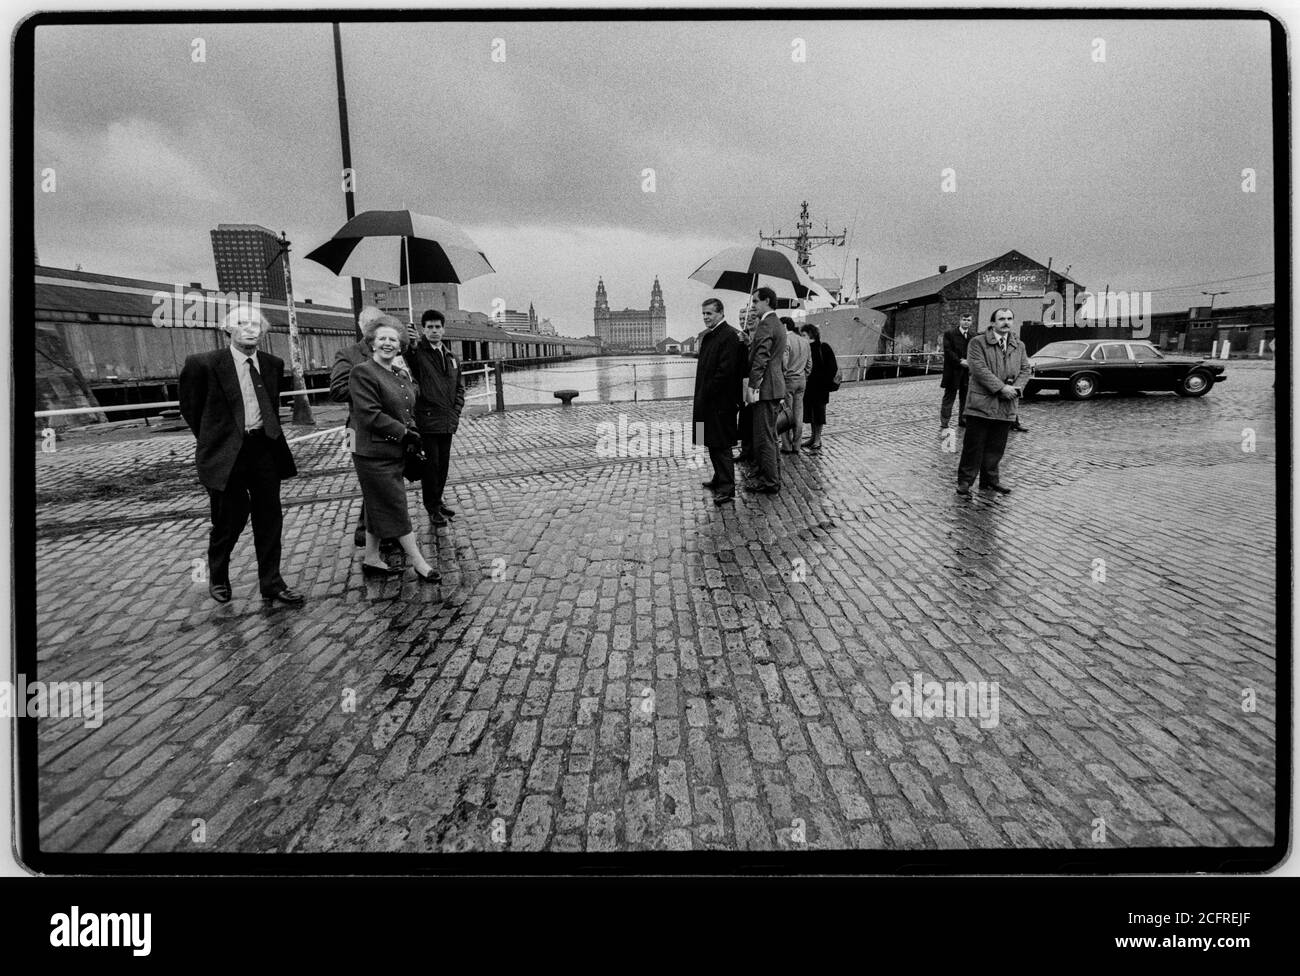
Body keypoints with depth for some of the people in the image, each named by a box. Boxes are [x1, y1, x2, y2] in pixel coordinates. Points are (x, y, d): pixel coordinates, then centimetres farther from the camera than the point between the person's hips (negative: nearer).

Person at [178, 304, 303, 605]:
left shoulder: (273, 364, 6)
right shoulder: (203, 364, -8)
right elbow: (190, 408, 4)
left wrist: (271, 436, 15)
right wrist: (213, 442, 8)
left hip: (265, 448, 4)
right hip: (227, 455, -4)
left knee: (270, 520, 7)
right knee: (229, 522, 5)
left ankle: (271, 583, 19)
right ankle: (217, 578, 30)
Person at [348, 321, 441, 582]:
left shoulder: (401, 376, 13)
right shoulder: (362, 372, -12)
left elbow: (408, 412, 19)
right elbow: (370, 415, -19)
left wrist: (414, 436, 0)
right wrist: (405, 433, -17)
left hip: (396, 452, 8)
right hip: (374, 454, -8)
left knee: (379, 508, 16)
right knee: (396, 508, -2)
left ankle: (371, 559, 27)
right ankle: (418, 563, 5)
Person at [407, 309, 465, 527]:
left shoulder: (450, 357, 14)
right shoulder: (415, 353, -7)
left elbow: (459, 387, 19)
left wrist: (456, 412, 8)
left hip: (447, 423, 6)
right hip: (426, 421, -6)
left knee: (443, 464, 14)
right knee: (430, 464, 0)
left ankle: (438, 501, 28)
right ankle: (432, 508, 11)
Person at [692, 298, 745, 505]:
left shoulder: (729, 336, -14)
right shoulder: (708, 336, 15)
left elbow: (725, 371, -21)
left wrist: (706, 394, -17)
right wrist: (701, 394, 11)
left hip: (720, 401, -9)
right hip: (707, 400, 9)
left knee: (721, 445, -7)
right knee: (713, 444, 17)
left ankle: (727, 488, -4)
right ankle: (720, 479, 30)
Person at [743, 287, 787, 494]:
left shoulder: (765, 325, -15)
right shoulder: (778, 324, 17)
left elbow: (760, 359, -22)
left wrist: (752, 386, -21)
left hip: (765, 388, -10)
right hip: (776, 387, 10)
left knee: (764, 437, -4)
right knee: (770, 435, 18)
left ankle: (769, 482, 1)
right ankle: (773, 477, 26)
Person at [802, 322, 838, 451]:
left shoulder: (824, 347, -8)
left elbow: (832, 367, -8)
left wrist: (827, 382, -13)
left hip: (820, 386, -6)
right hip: (808, 385, 6)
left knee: (818, 410, -1)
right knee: (810, 410, 11)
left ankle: (818, 439, 5)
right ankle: (813, 437, 22)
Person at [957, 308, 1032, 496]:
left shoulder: (1018, 346, 16)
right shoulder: (978, 342, -2)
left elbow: (1025, 369, 12)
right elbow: (979, 369, -12)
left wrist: (1016, 388, -8)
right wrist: (1001, 388, -17)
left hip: (1006, 406, 5)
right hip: (981, 403, -5)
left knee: (996, 447, 11)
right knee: (974, 445, -2)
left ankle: (991, 478, 23)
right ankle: (965, 481, 7)